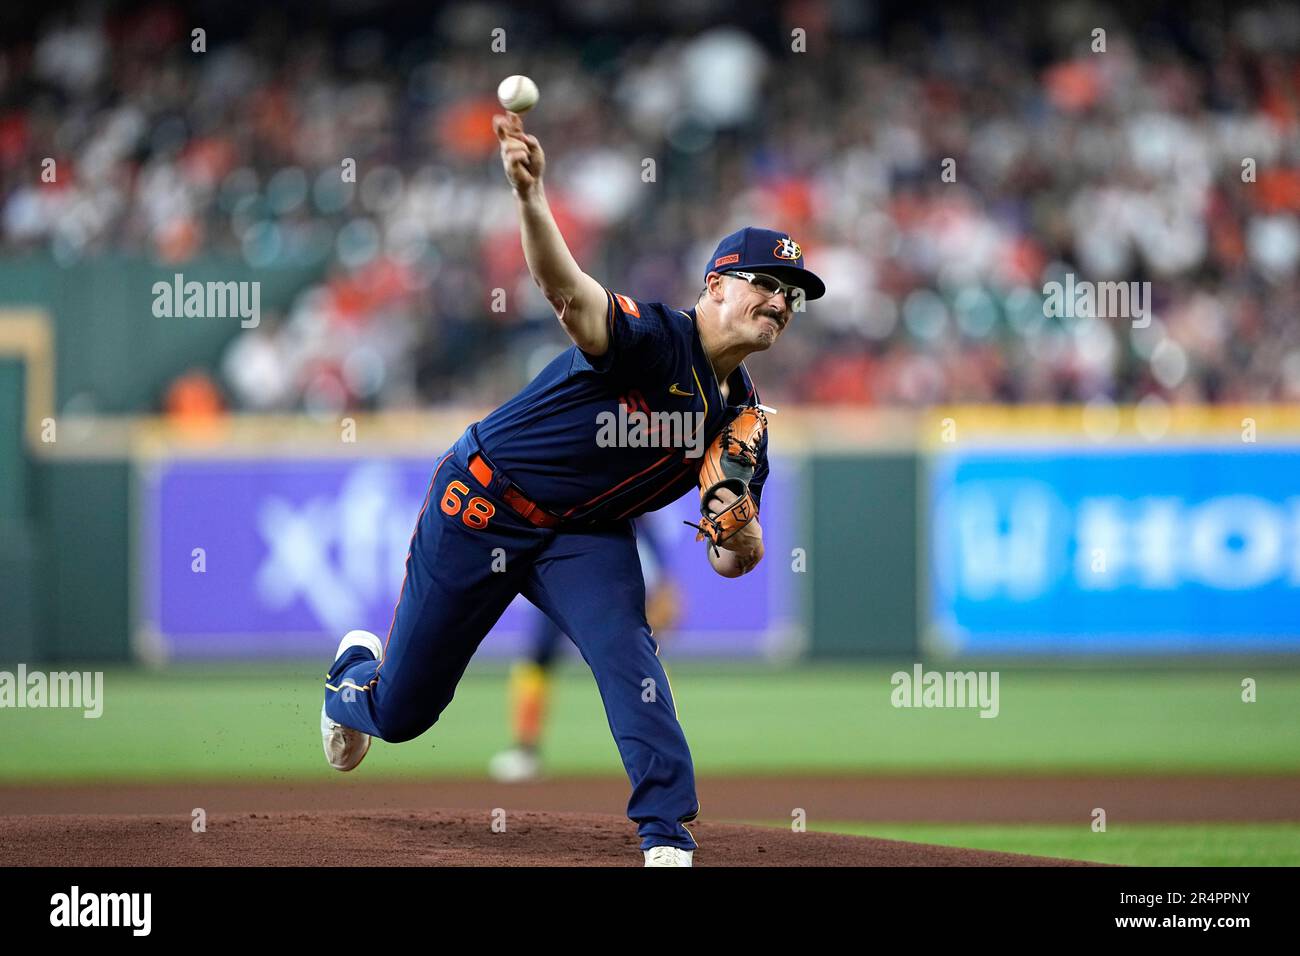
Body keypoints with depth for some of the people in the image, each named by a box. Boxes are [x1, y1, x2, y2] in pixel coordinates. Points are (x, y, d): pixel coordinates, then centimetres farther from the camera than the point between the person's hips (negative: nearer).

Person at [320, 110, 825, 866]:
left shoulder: (744, 414, 0)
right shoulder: (653, 337, -21)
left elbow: (735, 562, 5)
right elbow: (569, 291, -43)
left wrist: (739, 538, -22)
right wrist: (532, 199, -62)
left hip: (588, 536, 5)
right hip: (484, 506, -5)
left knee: (626, 646, -28)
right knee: (400, 712, 7)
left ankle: (669, 841, -28)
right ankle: (357, 672, 46)